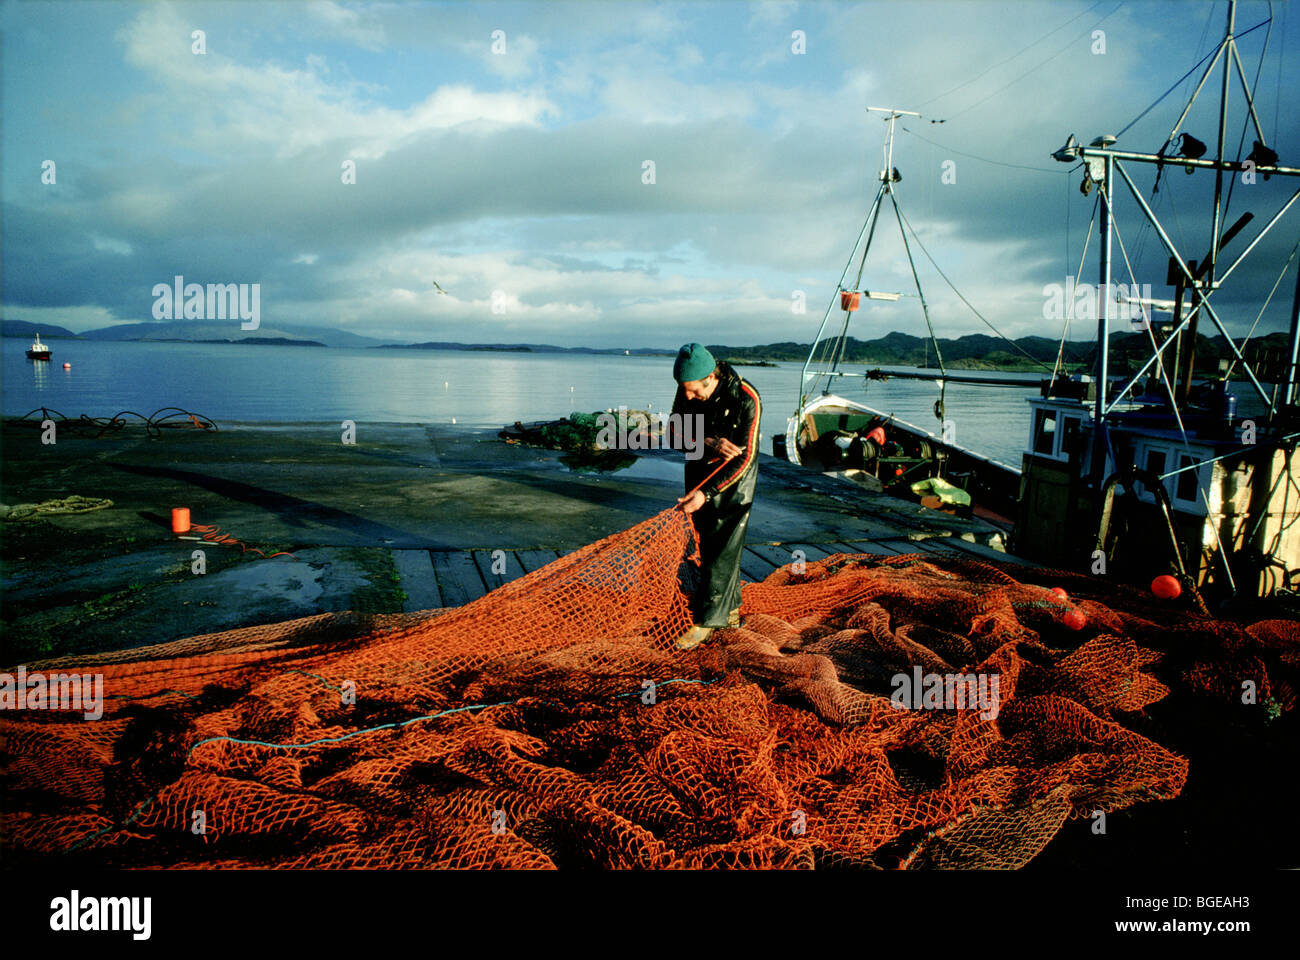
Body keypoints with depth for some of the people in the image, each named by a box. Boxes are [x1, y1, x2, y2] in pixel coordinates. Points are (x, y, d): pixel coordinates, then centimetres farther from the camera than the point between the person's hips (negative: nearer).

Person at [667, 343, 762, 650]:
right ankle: (730, 610, 27)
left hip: (733, 483, -5)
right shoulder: (687, 392, -11)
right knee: (708, 546, 11)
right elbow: (675, 435, -7)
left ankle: (705, 621, 5)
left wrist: (706, 493, -28)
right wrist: (709, 443, -27)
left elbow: (744, 460, -24)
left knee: (722, 551, -4)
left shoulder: (746, 400, -26)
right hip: (699, 473, 6)